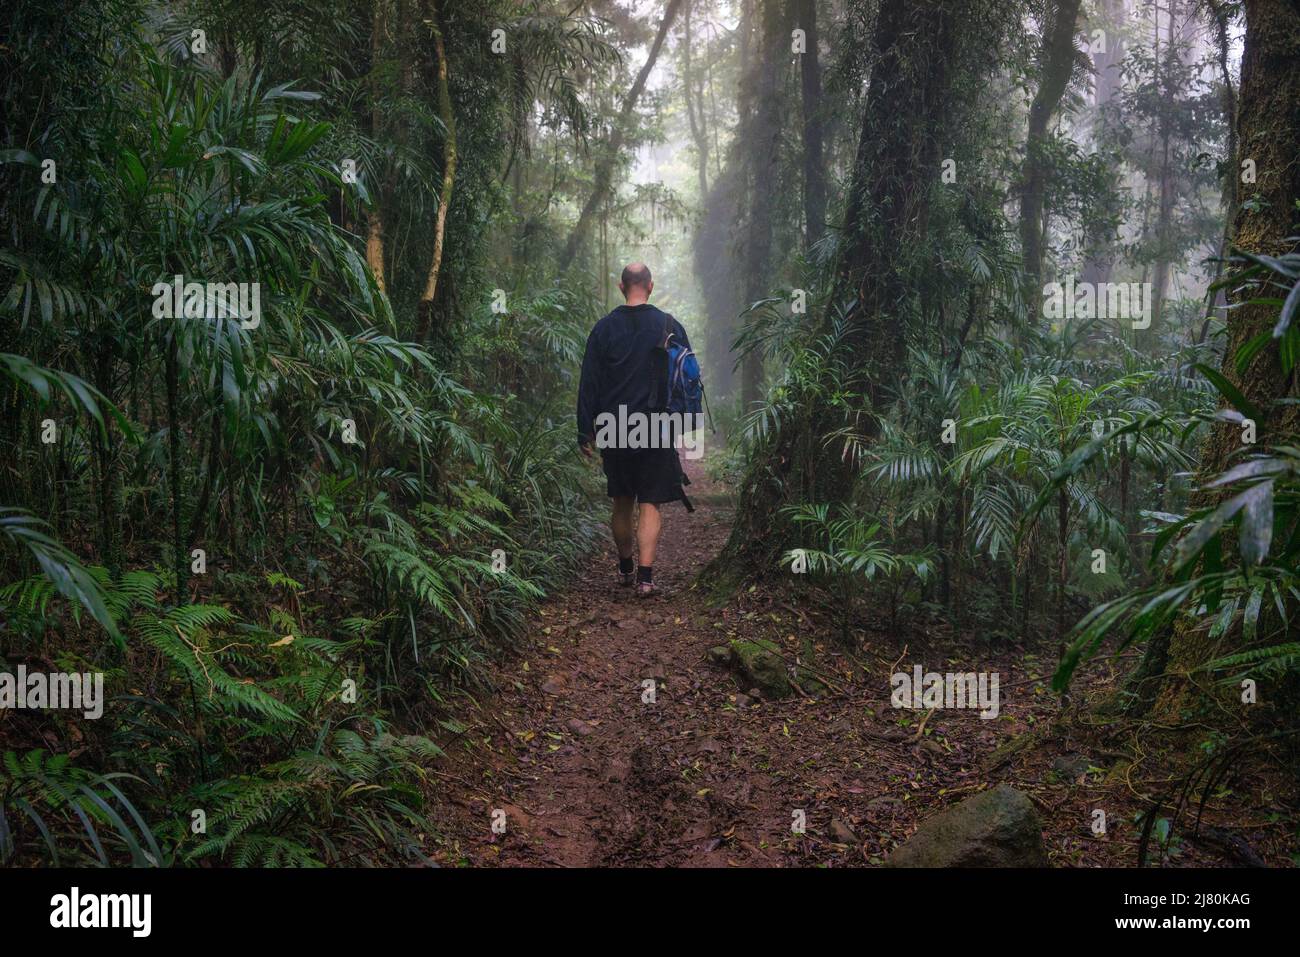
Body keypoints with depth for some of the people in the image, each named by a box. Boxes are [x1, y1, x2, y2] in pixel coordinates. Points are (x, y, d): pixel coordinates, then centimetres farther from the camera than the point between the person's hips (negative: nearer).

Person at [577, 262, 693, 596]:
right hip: (657, 430, -1)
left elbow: (589, 383, 0)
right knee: (650, 504, 2)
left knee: (622, 503, 16)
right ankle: (645, 575, -6)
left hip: (614, 430, 1)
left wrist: (586, 432, 6)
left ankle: (625, 569, 29)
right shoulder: (669, 326, -1)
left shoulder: (604, 328, -1)